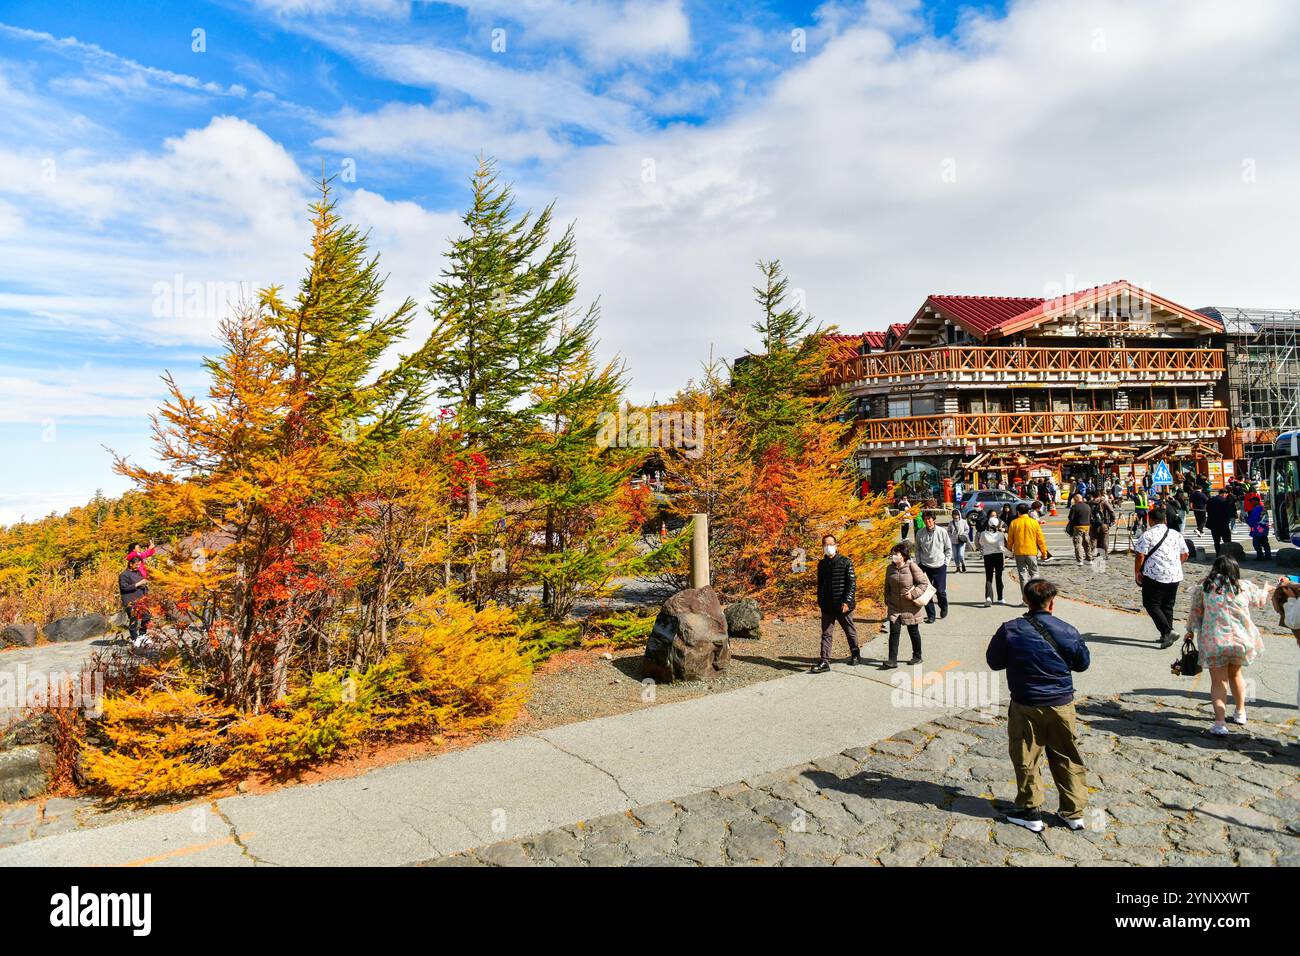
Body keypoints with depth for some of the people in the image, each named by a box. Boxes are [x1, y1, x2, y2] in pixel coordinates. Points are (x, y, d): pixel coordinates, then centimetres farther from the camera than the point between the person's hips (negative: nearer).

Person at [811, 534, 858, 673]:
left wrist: (847, 601, -17)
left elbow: (852, 583, -9)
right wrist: (820, 602, 13)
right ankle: (825, 662, 0)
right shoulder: (821, 564, 9)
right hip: (827, 606, 4)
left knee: (850, 631, 12)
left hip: (842, 605, -4)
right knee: (826, 634, 0)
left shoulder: (845, 562, -6)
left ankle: (856, 655, 31)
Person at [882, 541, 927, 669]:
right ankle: (892, 660, -3)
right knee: (894, 632, -3)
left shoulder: (912, 567, -14)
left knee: (913, 632, 12)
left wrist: (913, 594, -19)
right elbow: (887, 587, 12)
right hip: (894, 606, 3)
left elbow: (924, 583, -9)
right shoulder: (890, 568, 1)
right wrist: (887, 602, 9)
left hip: (910, 607, -3)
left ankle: (917, 656, 30)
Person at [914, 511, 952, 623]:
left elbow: (948, 549, 2)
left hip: (940, 566, -1)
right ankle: (930, 615, 13)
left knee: (940, 591, 6)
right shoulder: (920, 533, -3)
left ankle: (944, 608, 36)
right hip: (925, 567, 1)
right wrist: (918, 562, 3)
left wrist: (945, 562, -2)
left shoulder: (942, 532, -8)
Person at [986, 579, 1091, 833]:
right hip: (1061, 704, 2)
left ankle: (1030, 811, 17)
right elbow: (1083, 663, 6)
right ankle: (1073, 812, 24)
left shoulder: (1010, 630, -12)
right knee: (1067, 758, 15)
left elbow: (994, 661, -2)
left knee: (1025, 759, 10)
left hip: (1025, 706, -2)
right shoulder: (1066, 631, -8)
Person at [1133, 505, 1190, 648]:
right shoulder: (1176, 534, 11)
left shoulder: (1147, 534, -8)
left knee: (1151, 604, 0)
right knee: (1168, 605, 15)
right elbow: (1185, 555, 17)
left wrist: (1137, 572, -1)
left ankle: (1167, 631, -15)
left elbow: (1140, 556, -13)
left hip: (1154, 576, -6)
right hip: (1175, 576, 6)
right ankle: (1166, 635, 17)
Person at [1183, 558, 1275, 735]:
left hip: (1214, 641, -2)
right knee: (1235, 674, 25)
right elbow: (1261, 599, 23)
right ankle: (1240, 712, 41)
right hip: (1241, 639, 2)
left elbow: (1194, 612, 6)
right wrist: (1268, 588, 46)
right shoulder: (1244, 586, 3)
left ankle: (1220, 722, -10)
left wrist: (1190, 631, 23)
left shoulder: (1203, 588, -1)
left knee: (1218, 681, 4)